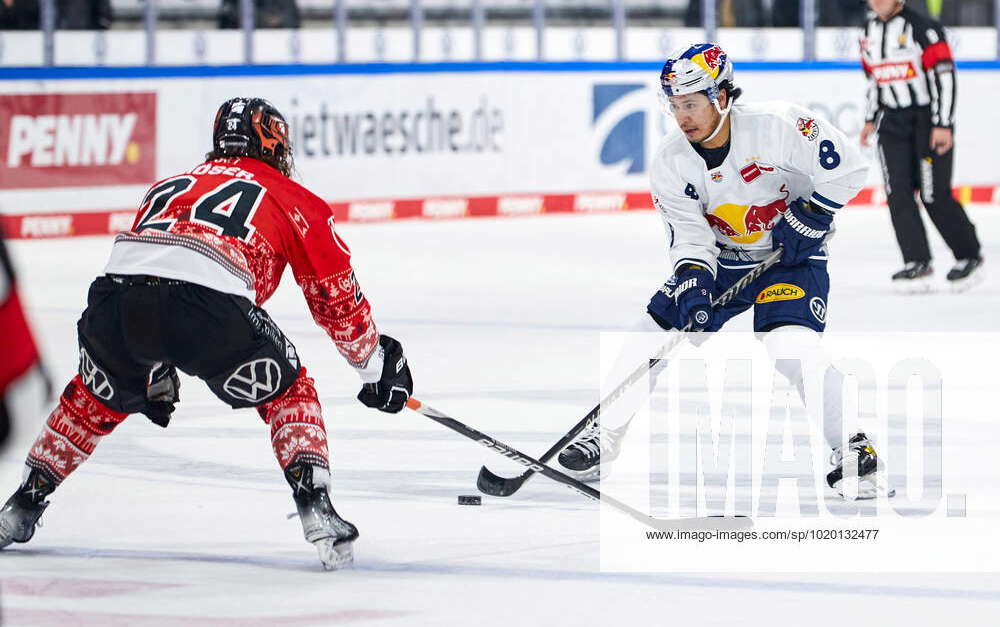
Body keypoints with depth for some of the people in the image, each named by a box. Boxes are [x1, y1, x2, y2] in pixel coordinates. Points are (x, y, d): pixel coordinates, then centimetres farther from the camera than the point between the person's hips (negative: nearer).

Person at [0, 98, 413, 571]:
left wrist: (154, 370, 55)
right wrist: (376, 366, 41)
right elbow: (336, 295, 28)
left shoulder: (169, 187, 39)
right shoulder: (292, 199, 26)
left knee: (98, 397, 32)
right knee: (286, 392, 20)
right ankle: (314, 504, 2)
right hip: (209, 305, -4)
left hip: (114, 300, 4)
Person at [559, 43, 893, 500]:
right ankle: (605, 437, 17)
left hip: (792, 256, -5)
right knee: (658, 330, -1)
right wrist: (691, 287, -28)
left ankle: (854, 454, -18)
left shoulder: (777, 126, -26)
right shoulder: (671, 162, -11)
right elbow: (689, 236, -11)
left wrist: (806, 218, -20)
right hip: (721, 260, 5)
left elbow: (848, 168, -20)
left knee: (793, 349, -27)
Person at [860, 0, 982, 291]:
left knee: (935, 196, -7)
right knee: (898, 192, -5)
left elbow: (944, 75, -17)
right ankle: (917, 264, -3)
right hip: (893, 120, 7)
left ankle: (969, 257, 10)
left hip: (928, 118, -7)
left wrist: (943, 125, -20)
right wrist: (870, 119, 20)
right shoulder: (870, 30, 9)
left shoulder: (922, 27, -15)